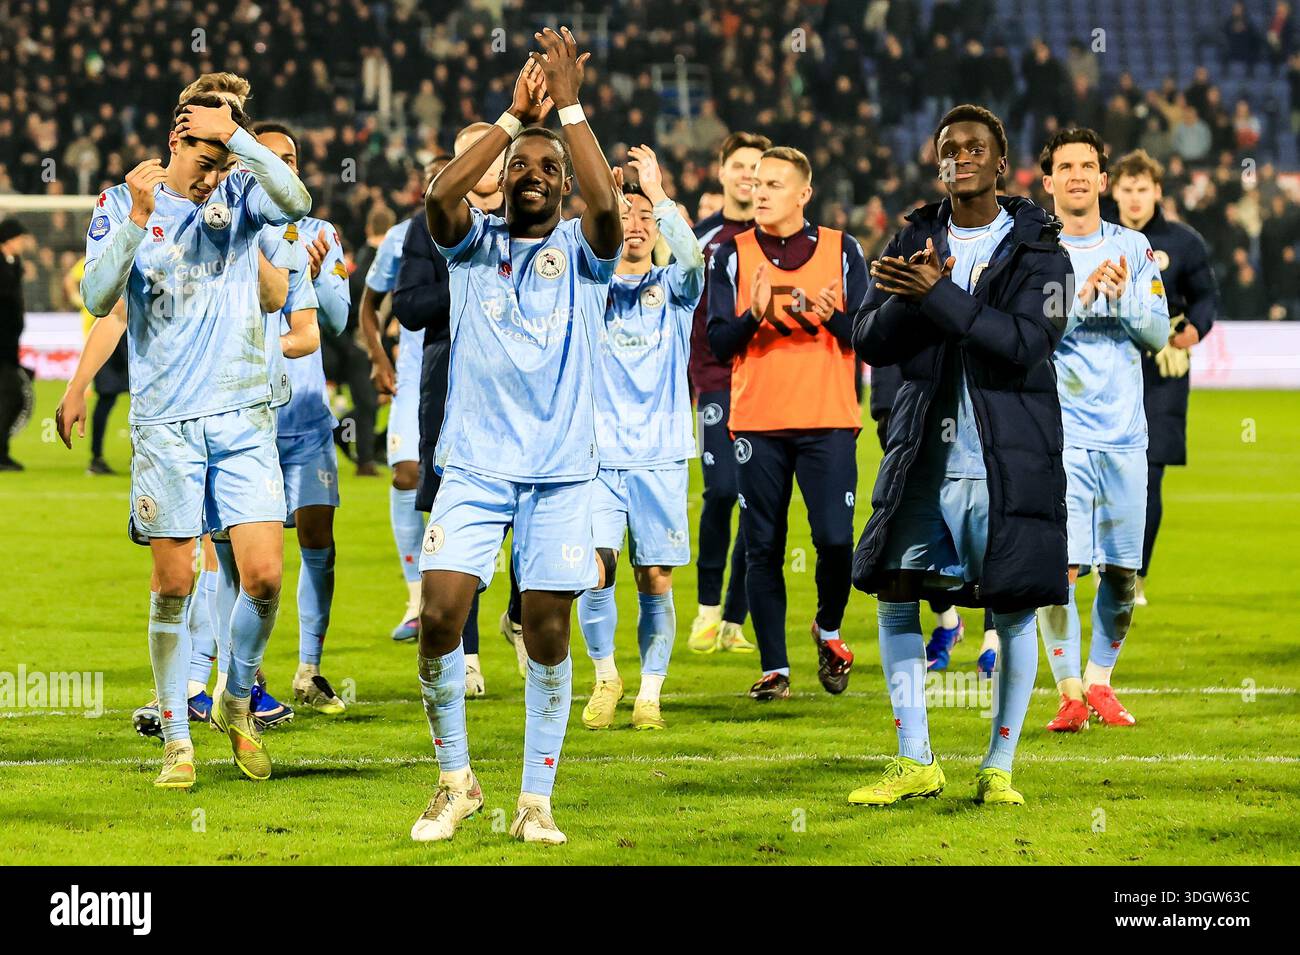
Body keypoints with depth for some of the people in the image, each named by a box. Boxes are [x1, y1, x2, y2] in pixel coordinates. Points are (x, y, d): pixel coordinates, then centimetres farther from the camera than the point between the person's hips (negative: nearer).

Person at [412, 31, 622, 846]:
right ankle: (456, 781, 8)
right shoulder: (475, 243, 7)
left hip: (561, 470, 0)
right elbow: (441, 194, -15)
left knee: (549, 632, 0)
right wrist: (515, 115, -17)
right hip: (476, 464, 1)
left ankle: (536, 800, 9)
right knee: (440, 616, -9)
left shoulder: (582, 250, 5)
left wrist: (569, 104, -18)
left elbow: (607, 201, -18)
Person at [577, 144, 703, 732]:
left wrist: (658, 194, -23)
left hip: (660, 457, 0)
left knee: (656, 581, -1)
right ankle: (605, 677, 8)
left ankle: (649, 695, 12)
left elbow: (691, 255, -14)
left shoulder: (672, 289, 6)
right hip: (598, 456, 0)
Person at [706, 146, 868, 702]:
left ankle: (829, 630, 18)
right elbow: (719, 342, 0)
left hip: (829, 422, -1)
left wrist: (831, 317, -17)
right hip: (757, 422, 1)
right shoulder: (732, 255, 6)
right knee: (763, 549, 0)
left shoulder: (842, 250, 6)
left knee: (835, 539, -10)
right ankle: (774, 668, 8)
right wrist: (754, 315, -19)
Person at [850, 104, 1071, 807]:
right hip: (924, 454, 4)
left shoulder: (1036, 247, -2)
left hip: (1008, 459, -4)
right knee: (894, 599, 3)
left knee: (1015, 611, 0)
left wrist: (939, 294, -22)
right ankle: (915, 763, 14)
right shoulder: (914, 241, 9)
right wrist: (910, 296, -17)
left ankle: (998, 768, 11)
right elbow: (870, 341, 3)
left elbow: (1028, 342, -17)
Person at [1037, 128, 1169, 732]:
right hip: (1060, 434, -3)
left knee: (1122, 570, 5)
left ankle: (1100, 683, 20)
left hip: (1124, 432, 3)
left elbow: (1158, 334, 6)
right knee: (1060, 567, -13)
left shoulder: (1133, 248, 10)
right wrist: (1082, 294, -19)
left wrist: (1123, 294, -12)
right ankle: (1070, 693, -6)